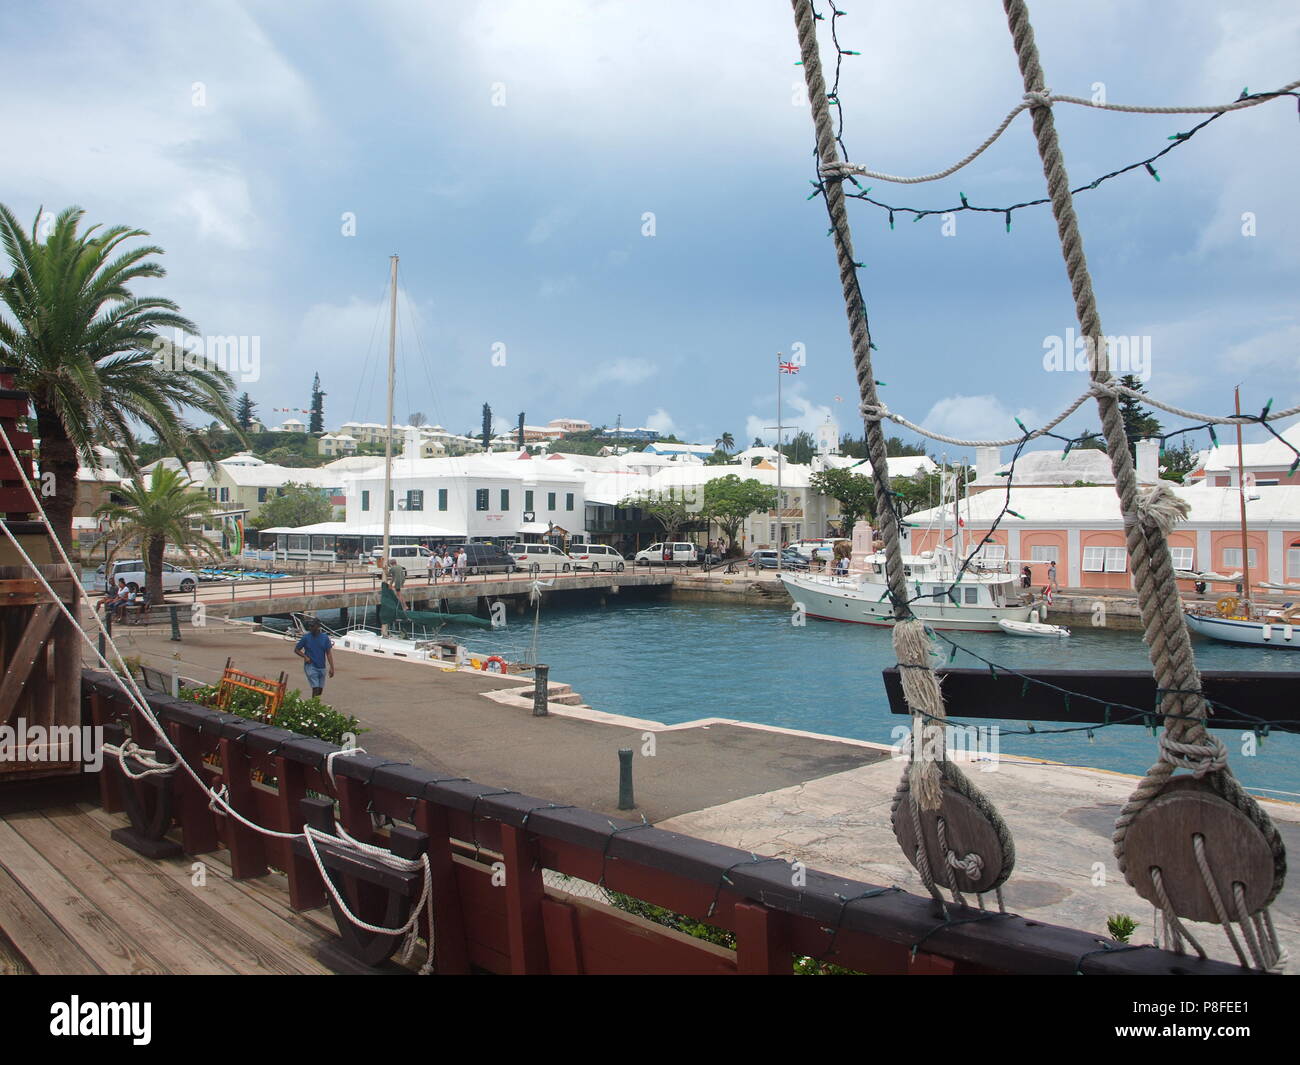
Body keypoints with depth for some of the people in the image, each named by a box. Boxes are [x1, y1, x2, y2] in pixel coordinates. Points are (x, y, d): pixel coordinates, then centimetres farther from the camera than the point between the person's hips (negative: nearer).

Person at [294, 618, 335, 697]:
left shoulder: (325, 638, 0)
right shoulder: (306, 637, -4)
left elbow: (329, 653, 1)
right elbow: (296, 650, 6)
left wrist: (331, 668, -5)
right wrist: (305, 657, -11)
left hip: (322, 667, 3)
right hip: (311, 666, -3)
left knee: (320, 690, 9)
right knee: (315, 688, -14)